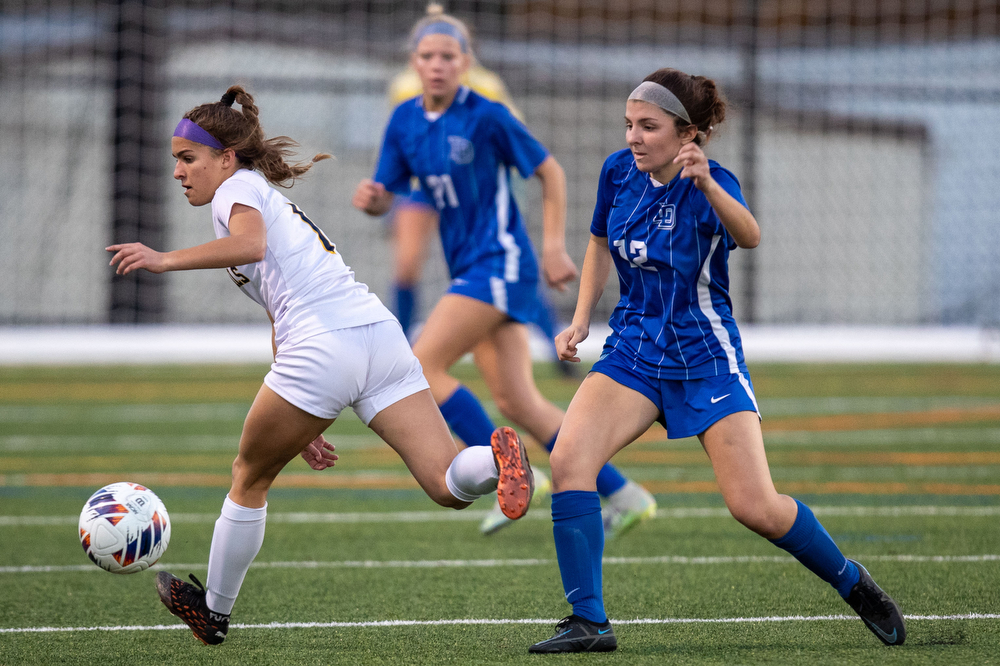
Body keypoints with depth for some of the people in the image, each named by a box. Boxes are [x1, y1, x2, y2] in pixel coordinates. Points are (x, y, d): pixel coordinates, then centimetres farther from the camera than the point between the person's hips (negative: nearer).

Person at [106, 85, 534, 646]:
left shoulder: (239, 188, 8)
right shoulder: (277, 202, 33)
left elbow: (250, 244, -17)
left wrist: (167, 259, -20)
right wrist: (301, 423, 34)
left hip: (323, 347, -8)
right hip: (382, 332, 8)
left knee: (250, 479, 15)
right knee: (448, 488, -4)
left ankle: (214, 613, 28)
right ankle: (497, 458, -36)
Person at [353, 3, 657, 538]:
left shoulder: (486, 117, -11)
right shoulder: (405, 122, 7)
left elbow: (550, 172, -3)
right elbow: (387, 197, 9)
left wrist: (554, 247, -7)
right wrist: (370, 198, -15)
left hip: (500, 263, -7)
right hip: (470, 271, 7)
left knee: (421, 367, -16)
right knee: (517, 404, 4)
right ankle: (622, 495, 9)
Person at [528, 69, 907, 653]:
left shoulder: (710, 184, -17)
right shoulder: (618, 172, -2)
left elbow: (749, 236, -41)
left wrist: (706, 184, -58)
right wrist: (581, 320, 8)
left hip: (706, 358, -4)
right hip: (634, 354, 4)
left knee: (756, 508, -10)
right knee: (569, 460, -21)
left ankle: (853, 584, 19)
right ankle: (589, 622, -15)